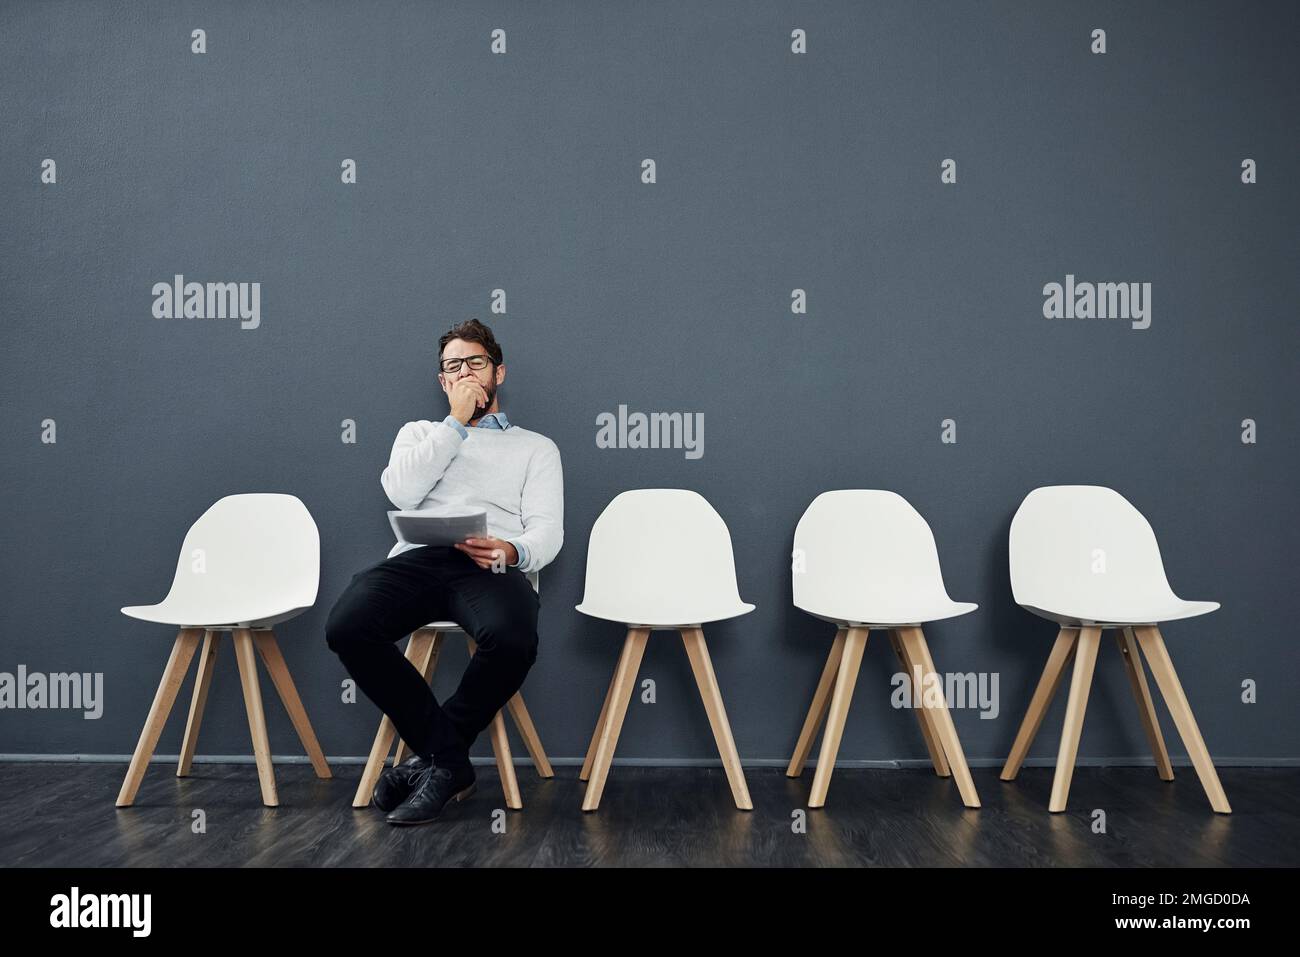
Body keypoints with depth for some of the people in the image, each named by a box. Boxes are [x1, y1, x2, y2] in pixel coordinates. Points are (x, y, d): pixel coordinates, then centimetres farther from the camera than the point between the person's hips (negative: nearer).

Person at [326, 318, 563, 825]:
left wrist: (513, 551, -18)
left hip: (491, 567, -2)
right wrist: (456, 422, 7)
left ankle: (431, 756, -10)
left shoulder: (535, 446, 22)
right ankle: (450, 759, -14)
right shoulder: (419, 432, 29)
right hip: (417, 557, 2)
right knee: (346, 627, -30)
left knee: (512, 640, -37)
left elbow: (547, 529, 6)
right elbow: (402, 493, 5)